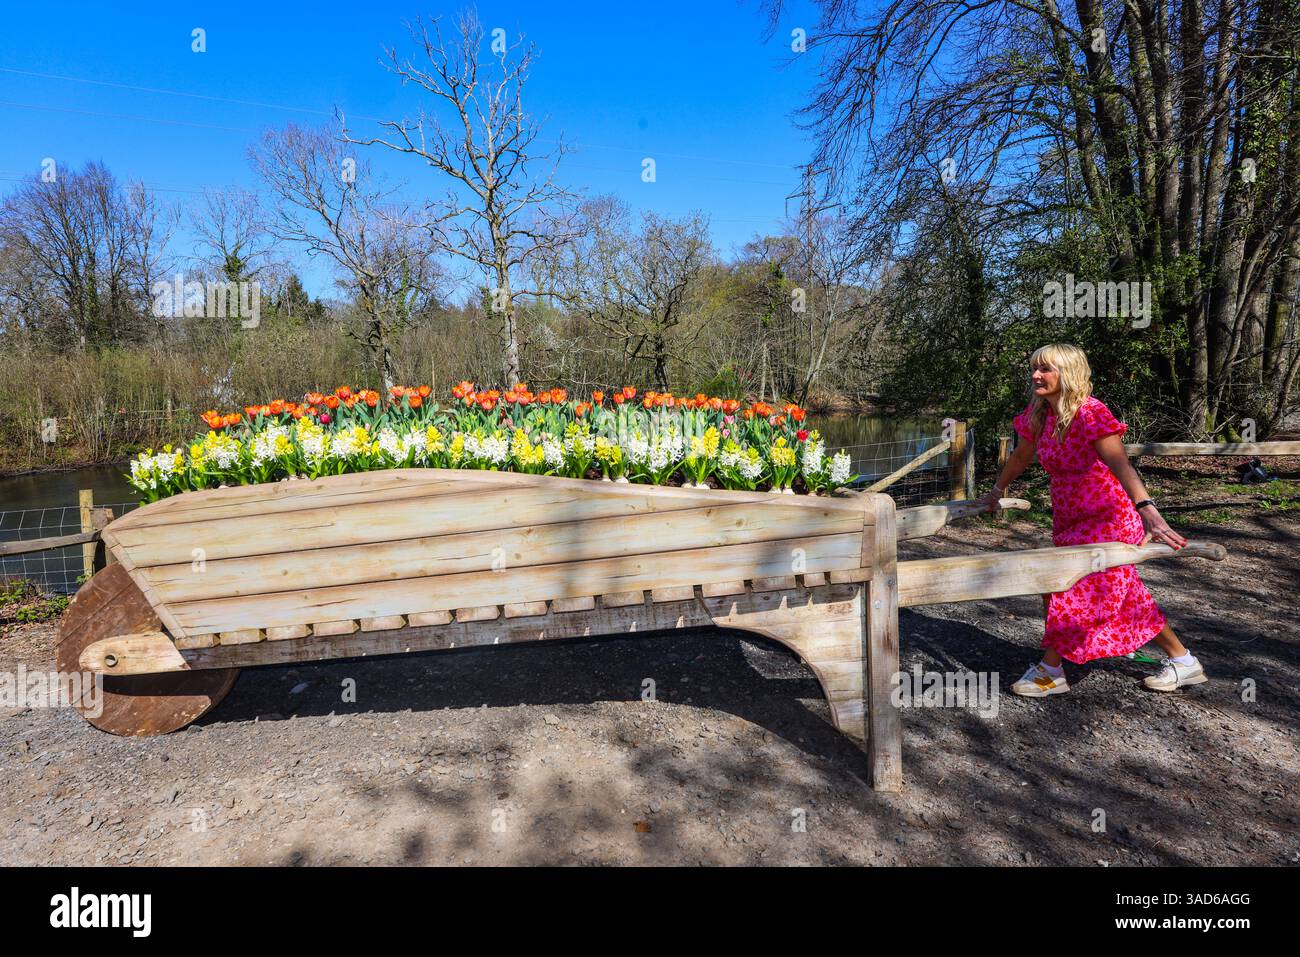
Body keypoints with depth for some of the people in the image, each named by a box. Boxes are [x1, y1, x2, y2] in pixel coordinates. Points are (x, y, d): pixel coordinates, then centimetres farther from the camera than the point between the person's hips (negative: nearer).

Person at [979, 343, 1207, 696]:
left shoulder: (1090, 413, -24)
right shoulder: (1038, 414, -2)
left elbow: (1120, 465, -38)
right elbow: (1021, 457, 16)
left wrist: (1147, 510, -51)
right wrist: (998, 491, 28)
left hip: (1107, 519, -8)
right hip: (1070, 521, 8)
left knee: (1071, 590, -6)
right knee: (1117, 594, 16)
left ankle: (1050, 672, 11)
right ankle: (1183, 660, 33)